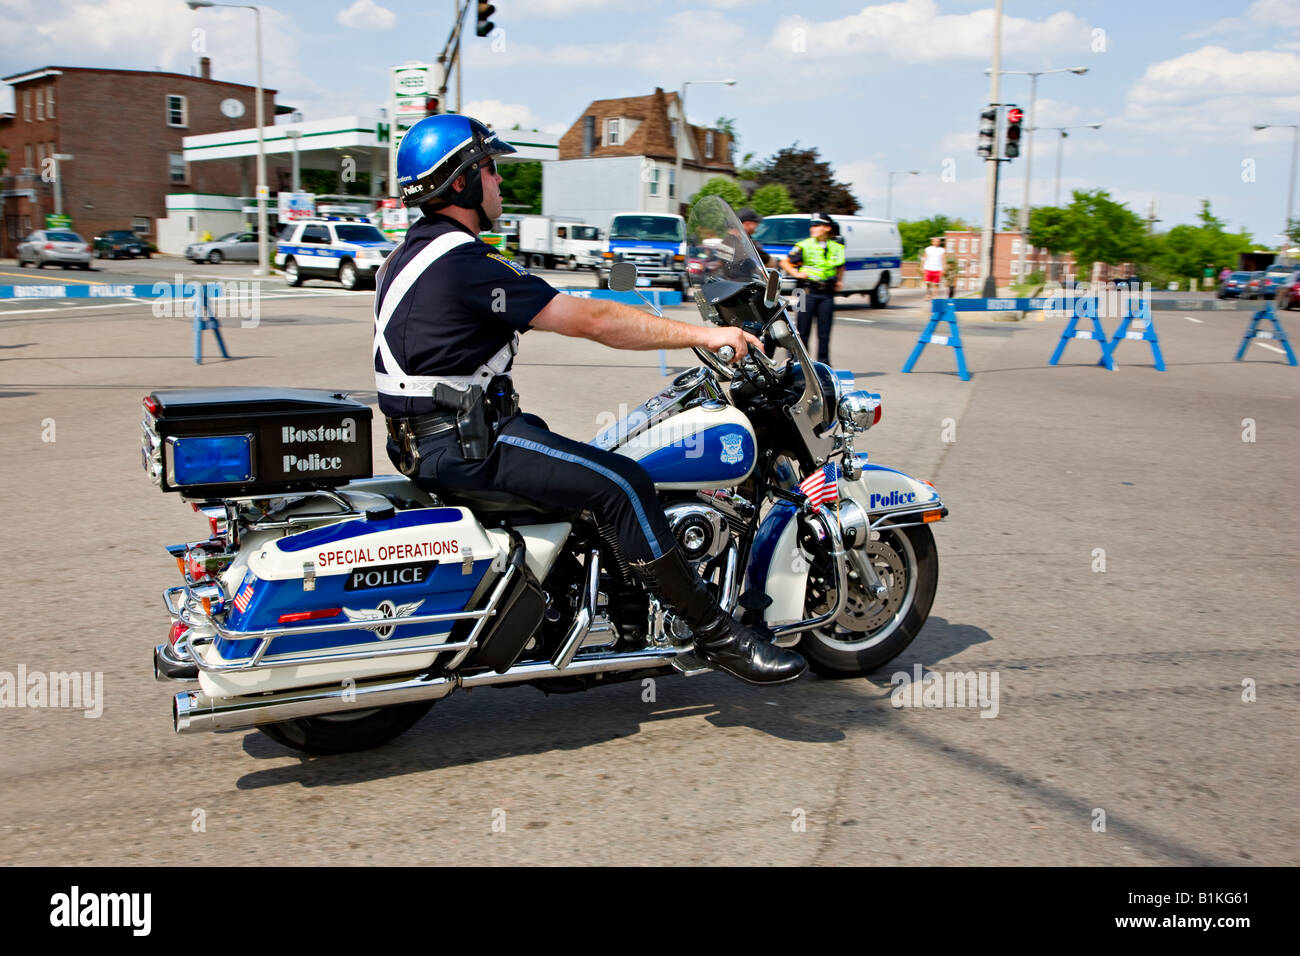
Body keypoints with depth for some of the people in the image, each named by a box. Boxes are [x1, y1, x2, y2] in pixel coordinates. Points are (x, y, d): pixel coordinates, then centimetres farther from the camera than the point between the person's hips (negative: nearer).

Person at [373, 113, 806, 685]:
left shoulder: (412, 253, 14)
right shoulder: (464, 263, -19)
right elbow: (588, 320, -21)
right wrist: (703, 335, -15)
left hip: (429, 437, 11)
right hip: (464, 444, -11)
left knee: (587, 465, 21)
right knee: (621, 483, -15)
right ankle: (716, 635, -9)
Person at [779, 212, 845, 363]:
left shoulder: (836, 248, 11)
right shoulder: (804, 246, 1)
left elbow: (840, 267, 29)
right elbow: (784, 262, 6)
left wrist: (840, 280, 14)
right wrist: (796, 274, -7)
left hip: (827, 294, 3)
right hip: (808, 292, -3)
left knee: (824, 332, 4)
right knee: (803, 330, -1)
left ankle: (823, 362, 11)